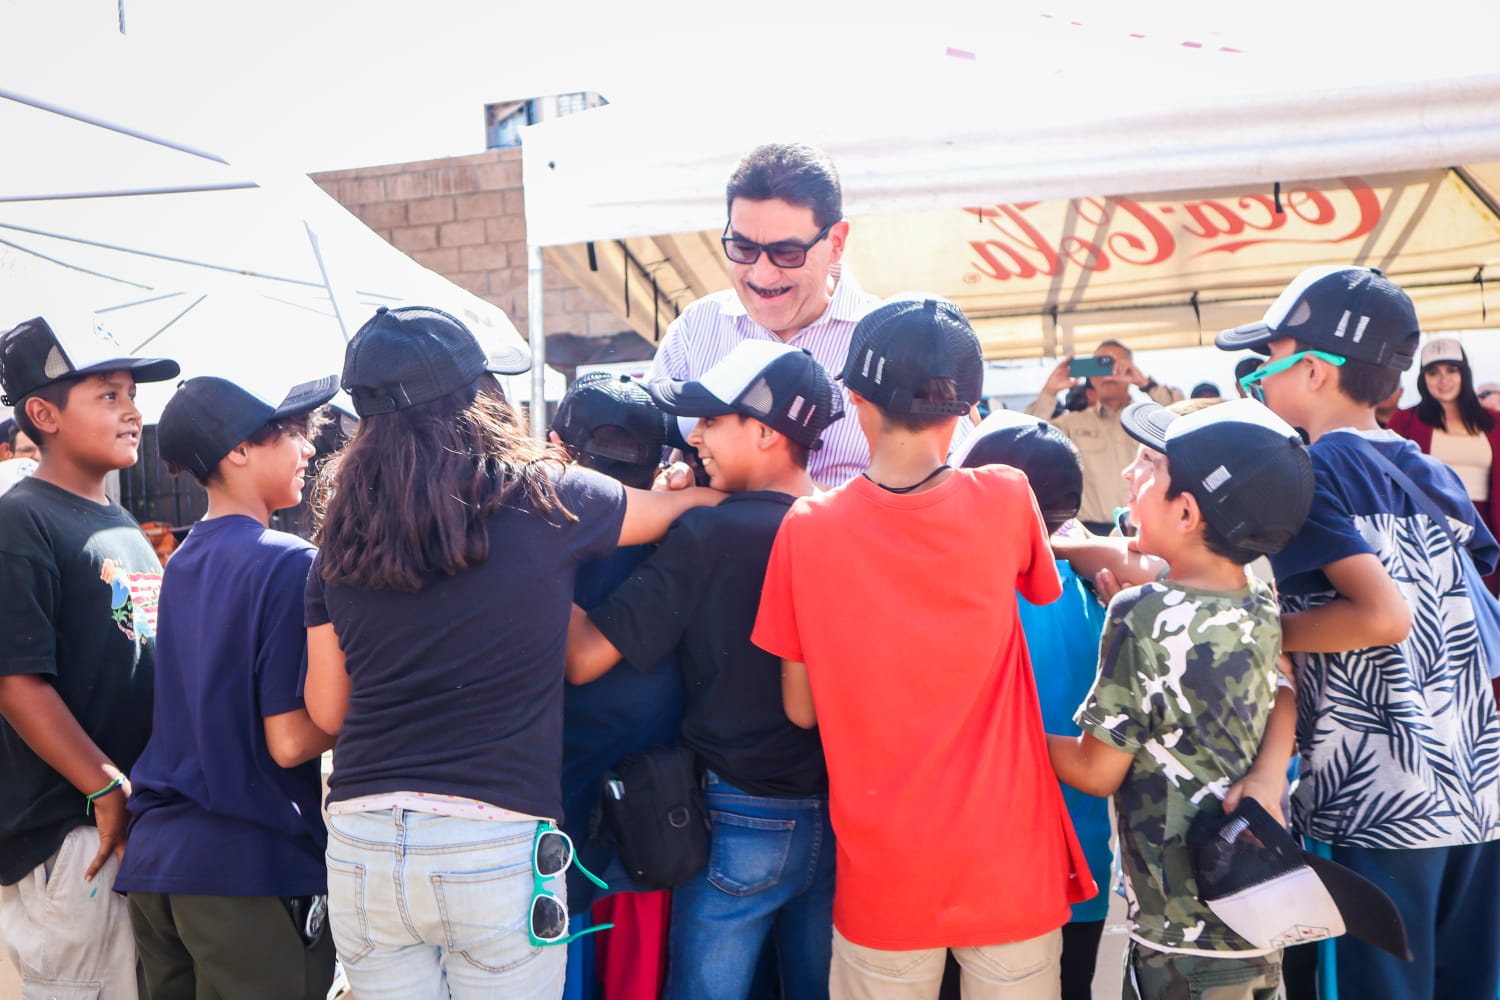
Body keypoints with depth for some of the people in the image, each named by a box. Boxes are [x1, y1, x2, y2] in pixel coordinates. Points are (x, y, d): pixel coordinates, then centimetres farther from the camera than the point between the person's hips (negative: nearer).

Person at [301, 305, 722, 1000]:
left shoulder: (343, 535, 2)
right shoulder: (542, 500, -7)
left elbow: (326, 710, 8)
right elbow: (673, 506, 12)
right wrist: (709, 485, 33)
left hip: (362, 842, 4)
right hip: (498, 840, -3)